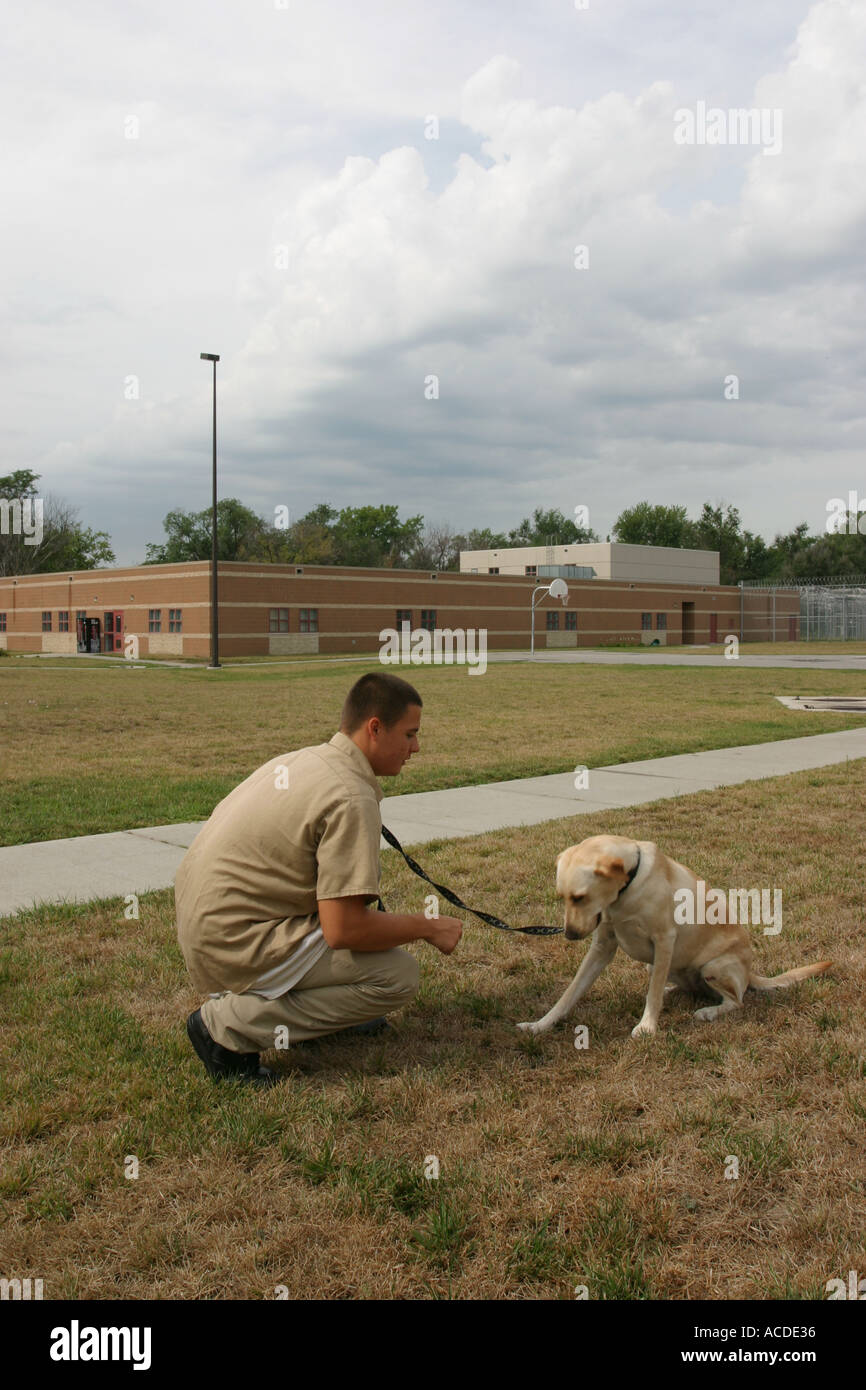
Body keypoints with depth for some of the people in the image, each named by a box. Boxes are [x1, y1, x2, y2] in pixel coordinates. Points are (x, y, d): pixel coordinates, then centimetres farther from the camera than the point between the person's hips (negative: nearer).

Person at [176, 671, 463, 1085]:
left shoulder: (302, 759, 8)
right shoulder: (351, 798, -20)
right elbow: (344, 930, -23)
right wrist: (428, 927, -7)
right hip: (234, 949, -10)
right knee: (399, 976, -10)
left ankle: (325, 1006, 22)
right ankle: (230, 1025, -8)